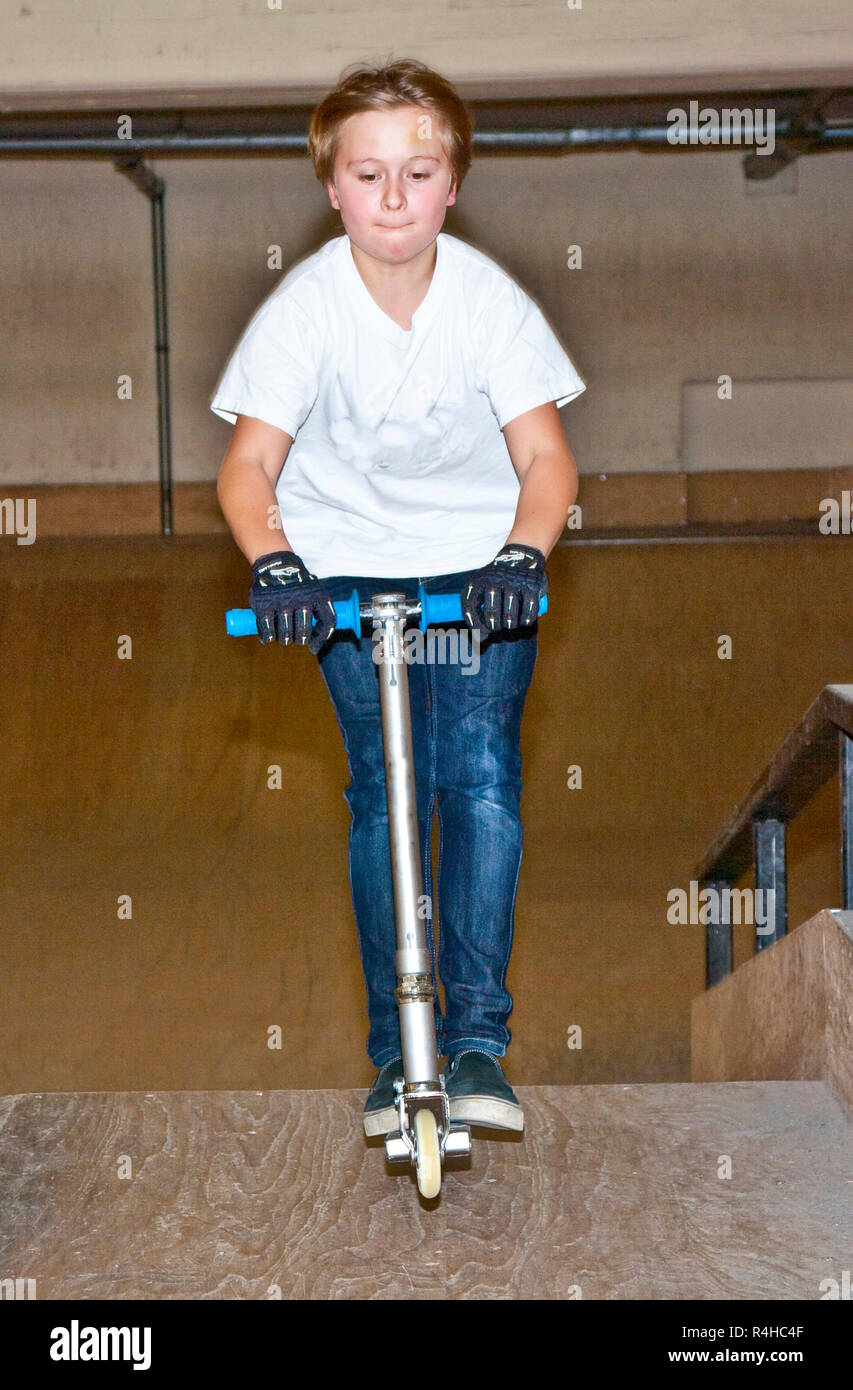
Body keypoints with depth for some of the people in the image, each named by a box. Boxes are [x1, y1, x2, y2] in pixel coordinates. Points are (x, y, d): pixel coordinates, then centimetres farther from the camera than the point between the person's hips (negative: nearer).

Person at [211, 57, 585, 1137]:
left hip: (479, 563, 0)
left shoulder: (490, 299, -12)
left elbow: (545, 454, -14)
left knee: (481, 770, -17)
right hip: (349, 566, 0)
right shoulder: (304, 306, -14)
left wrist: (520, 557, -33)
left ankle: (477, 1039, -11)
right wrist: (275, 565, -35)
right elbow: (249, 465, -16)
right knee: (386, 787, -9)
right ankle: (395, 1047, 1)